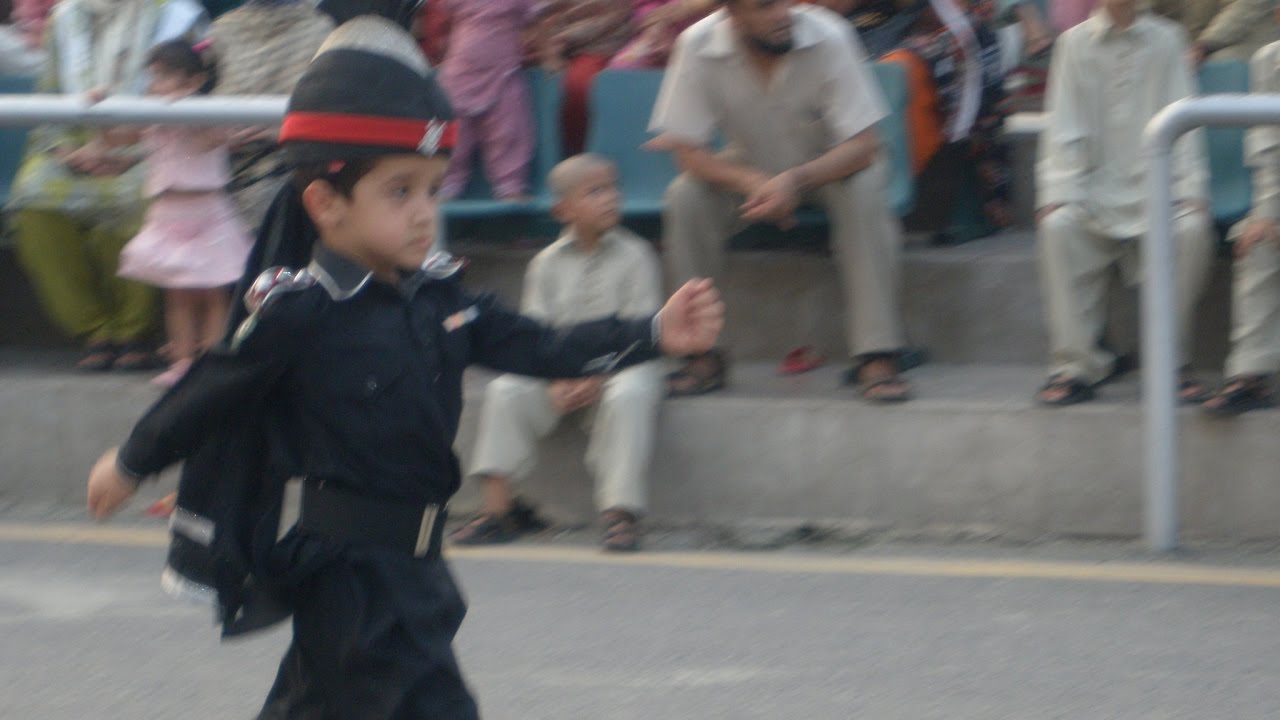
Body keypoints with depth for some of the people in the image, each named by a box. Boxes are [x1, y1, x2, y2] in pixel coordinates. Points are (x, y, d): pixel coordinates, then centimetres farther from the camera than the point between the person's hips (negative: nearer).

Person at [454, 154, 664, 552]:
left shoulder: (634, 257, -1)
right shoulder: (547, 263, 7)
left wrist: (597, 380, -18)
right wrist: (557, 384, -16)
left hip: (620, 368, -3)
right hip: (559, 373, 3)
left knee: (628, 397, -35)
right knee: (505, 392, -19)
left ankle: (619, 514, -34)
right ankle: (497, 508, -17)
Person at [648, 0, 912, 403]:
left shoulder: (828, 37, -29)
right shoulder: (697, 47, -24)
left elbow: (863, 146, -27)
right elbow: (688, 151, -20)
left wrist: (794, 180, -44)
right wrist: (754, 183, -39)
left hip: (830, 166, -2)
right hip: (750, 169, 2)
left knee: (863, 193, -33)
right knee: (685, 197, -25)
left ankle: (876, 357, -31)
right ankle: (702, 357, -15)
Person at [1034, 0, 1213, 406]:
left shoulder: (1167, 41, 8)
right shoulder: (1075, 42, 8)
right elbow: (1065, 130, 3)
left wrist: (1191, 190, -11)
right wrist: (1059, 193, -12)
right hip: (1096, 187, 0)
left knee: (1192, 228, -31)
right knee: (1057, 226, -30)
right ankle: (1076, 364, -26)